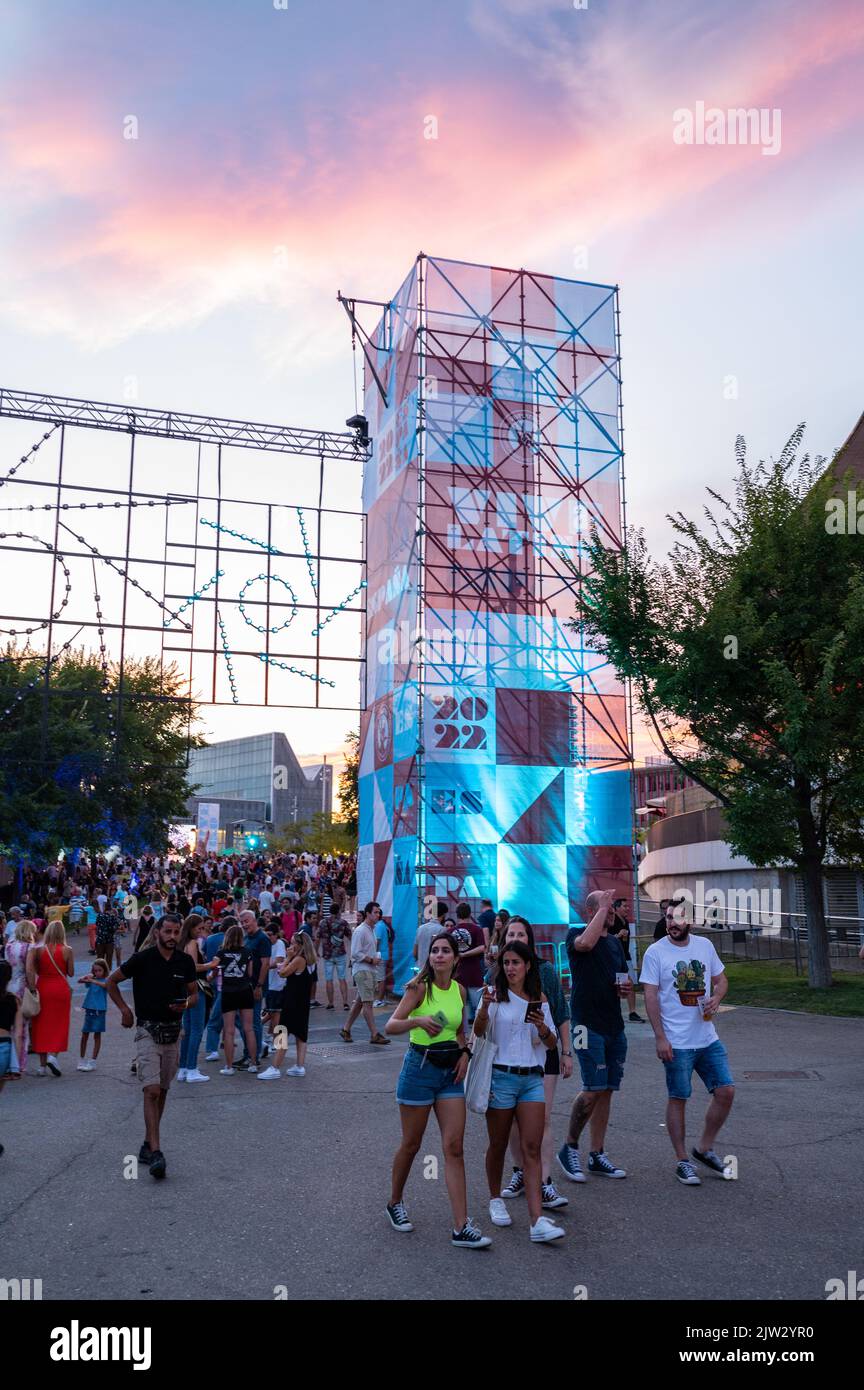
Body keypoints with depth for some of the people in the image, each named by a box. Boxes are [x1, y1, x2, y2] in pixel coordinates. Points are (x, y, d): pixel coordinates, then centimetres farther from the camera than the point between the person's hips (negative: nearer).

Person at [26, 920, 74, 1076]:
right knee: (59, 1025, 10)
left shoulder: (38, 950, -3)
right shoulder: (67, 951, -7)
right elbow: (71, 973, -2)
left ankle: (42, 1065, 14)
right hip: (61, 989, -2)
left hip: (42, 988, 2)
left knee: (41, 1026, 11)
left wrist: (32, 987, 1)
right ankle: (53, 1056, -10)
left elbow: (30, 969, -8)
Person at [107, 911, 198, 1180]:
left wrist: (186, 1003, -9)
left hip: (173, 1032, 4)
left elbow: (193, 992, 13)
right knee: (152, 1090, -14)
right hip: (148, 1030, -4)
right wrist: (124, 1009, -2)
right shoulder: (142, 959, -9)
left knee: (162, 1091, 12)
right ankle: (156, 1152, -17)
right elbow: (112, 981, 4)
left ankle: (148, 1144, 26)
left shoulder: (185, 961, 2)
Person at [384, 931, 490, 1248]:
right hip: (420, 1066, -4)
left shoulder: (460, 989, 4)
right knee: (411, 1145, 10)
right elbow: (391, 1025, -17)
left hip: (451, 1070, 4)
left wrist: (464, 1052, 1)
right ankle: (395, 1202, 34)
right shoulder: (419, 987, -11)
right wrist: (418, 1021, -35)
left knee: (454, 1148, -1)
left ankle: (461, 1227, 0)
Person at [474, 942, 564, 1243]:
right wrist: (484, 1008, -34)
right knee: (498, 1145, 9)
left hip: (532, 1079, 3)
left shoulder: (540, 999, 9)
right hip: (501, 1076, -2)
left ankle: (538, 1221, -7)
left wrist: (543, 1029, -12)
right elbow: (478, 1032, -14)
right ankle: (495, 1200, 32)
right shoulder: (495, 994, -2)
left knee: (532, 1149, -4)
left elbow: (552, 1044, 11)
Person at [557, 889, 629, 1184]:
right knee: (593, 1090, -11)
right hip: (588, 1024, -7)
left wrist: (625, 988, 2)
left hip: (614, 1026, 7)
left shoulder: (615, 942, 16)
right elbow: (586, 942, -30)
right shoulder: (575, 934, -5)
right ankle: (569, 1147, 7)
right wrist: (603, 907, -22)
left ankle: (597, 1156, 17)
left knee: (606, 1091, 8)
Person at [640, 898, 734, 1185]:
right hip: (677, 1042, -5)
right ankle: (683, 1161, 18)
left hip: (708, 1038, 5)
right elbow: (650, 995, -10)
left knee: (726, 1091, 5)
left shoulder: (705, 945, 5)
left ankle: (705, 1149, 24)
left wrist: (716, 997, -8)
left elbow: (721, 979, 15)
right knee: (678, 1099, 3)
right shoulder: (655, 952, -9)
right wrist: (660, 1037, -14)